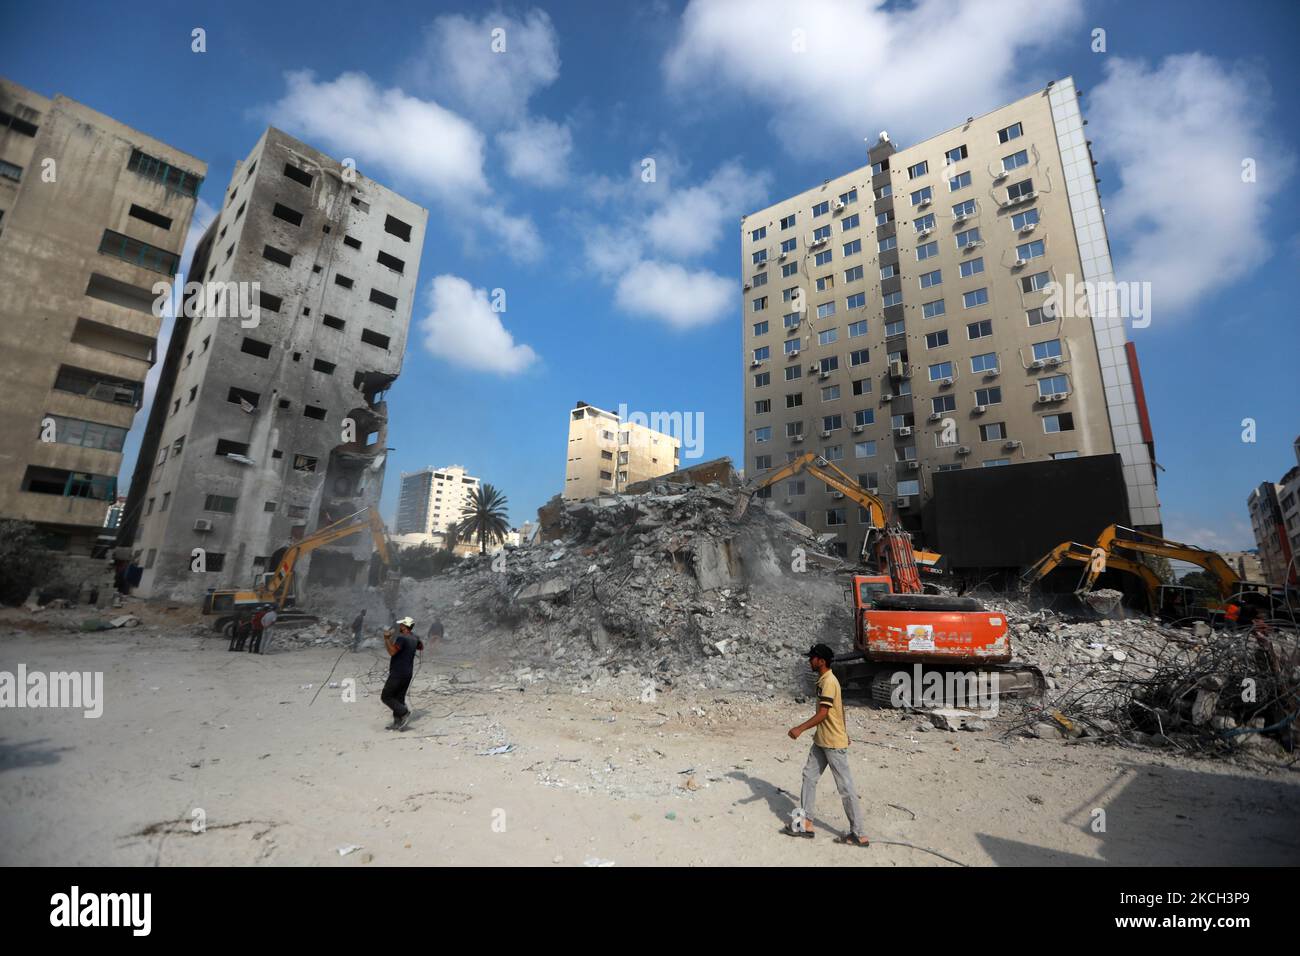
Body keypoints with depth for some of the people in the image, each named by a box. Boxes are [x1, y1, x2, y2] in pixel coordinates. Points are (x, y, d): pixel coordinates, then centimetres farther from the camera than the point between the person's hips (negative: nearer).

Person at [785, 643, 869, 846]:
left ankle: (859, 835, 12)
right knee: (809, 776, 10)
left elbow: (822, 714, -26)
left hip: (834, 743, -10)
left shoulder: (829, 681, -21)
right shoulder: (823, 680, 9)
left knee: (845, 788, 1)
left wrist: (800, 729, -30)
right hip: (821, 741, 10)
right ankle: (805, 824, 18)